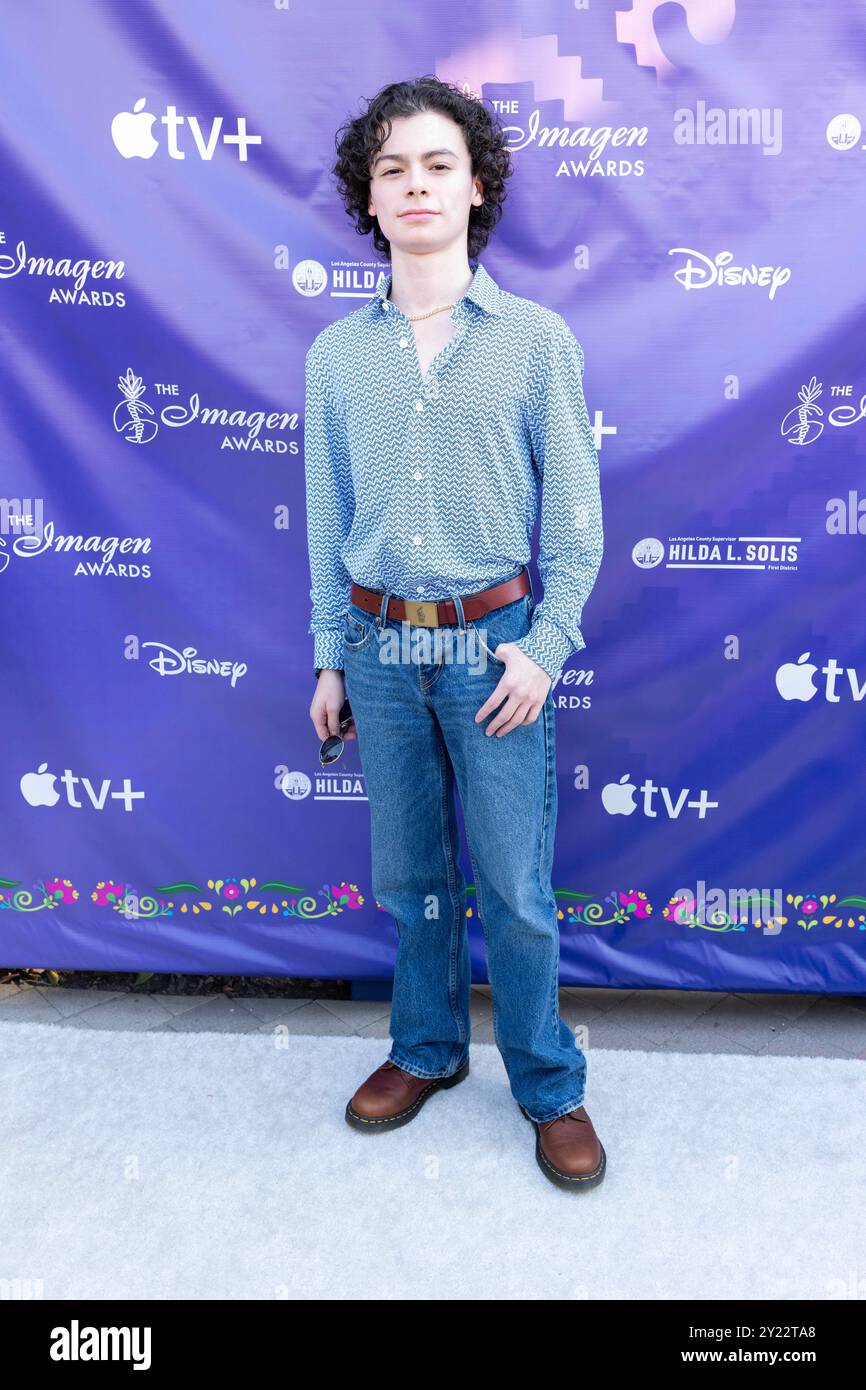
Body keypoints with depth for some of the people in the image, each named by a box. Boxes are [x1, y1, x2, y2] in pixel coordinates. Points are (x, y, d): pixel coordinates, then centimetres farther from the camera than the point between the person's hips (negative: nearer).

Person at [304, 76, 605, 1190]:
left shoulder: (536, 338, -2)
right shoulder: (336, 354, 5)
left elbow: (574, 513, 0)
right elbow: (328, 522, 9)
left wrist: (544, 647, -8)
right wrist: (330, 660, 9)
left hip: (494, 644, -2)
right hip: (381, 648, 3)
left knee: (514, 887, 4)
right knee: (407, 876, 14)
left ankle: (548, 1086, 25)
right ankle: (428, 1050, 35)